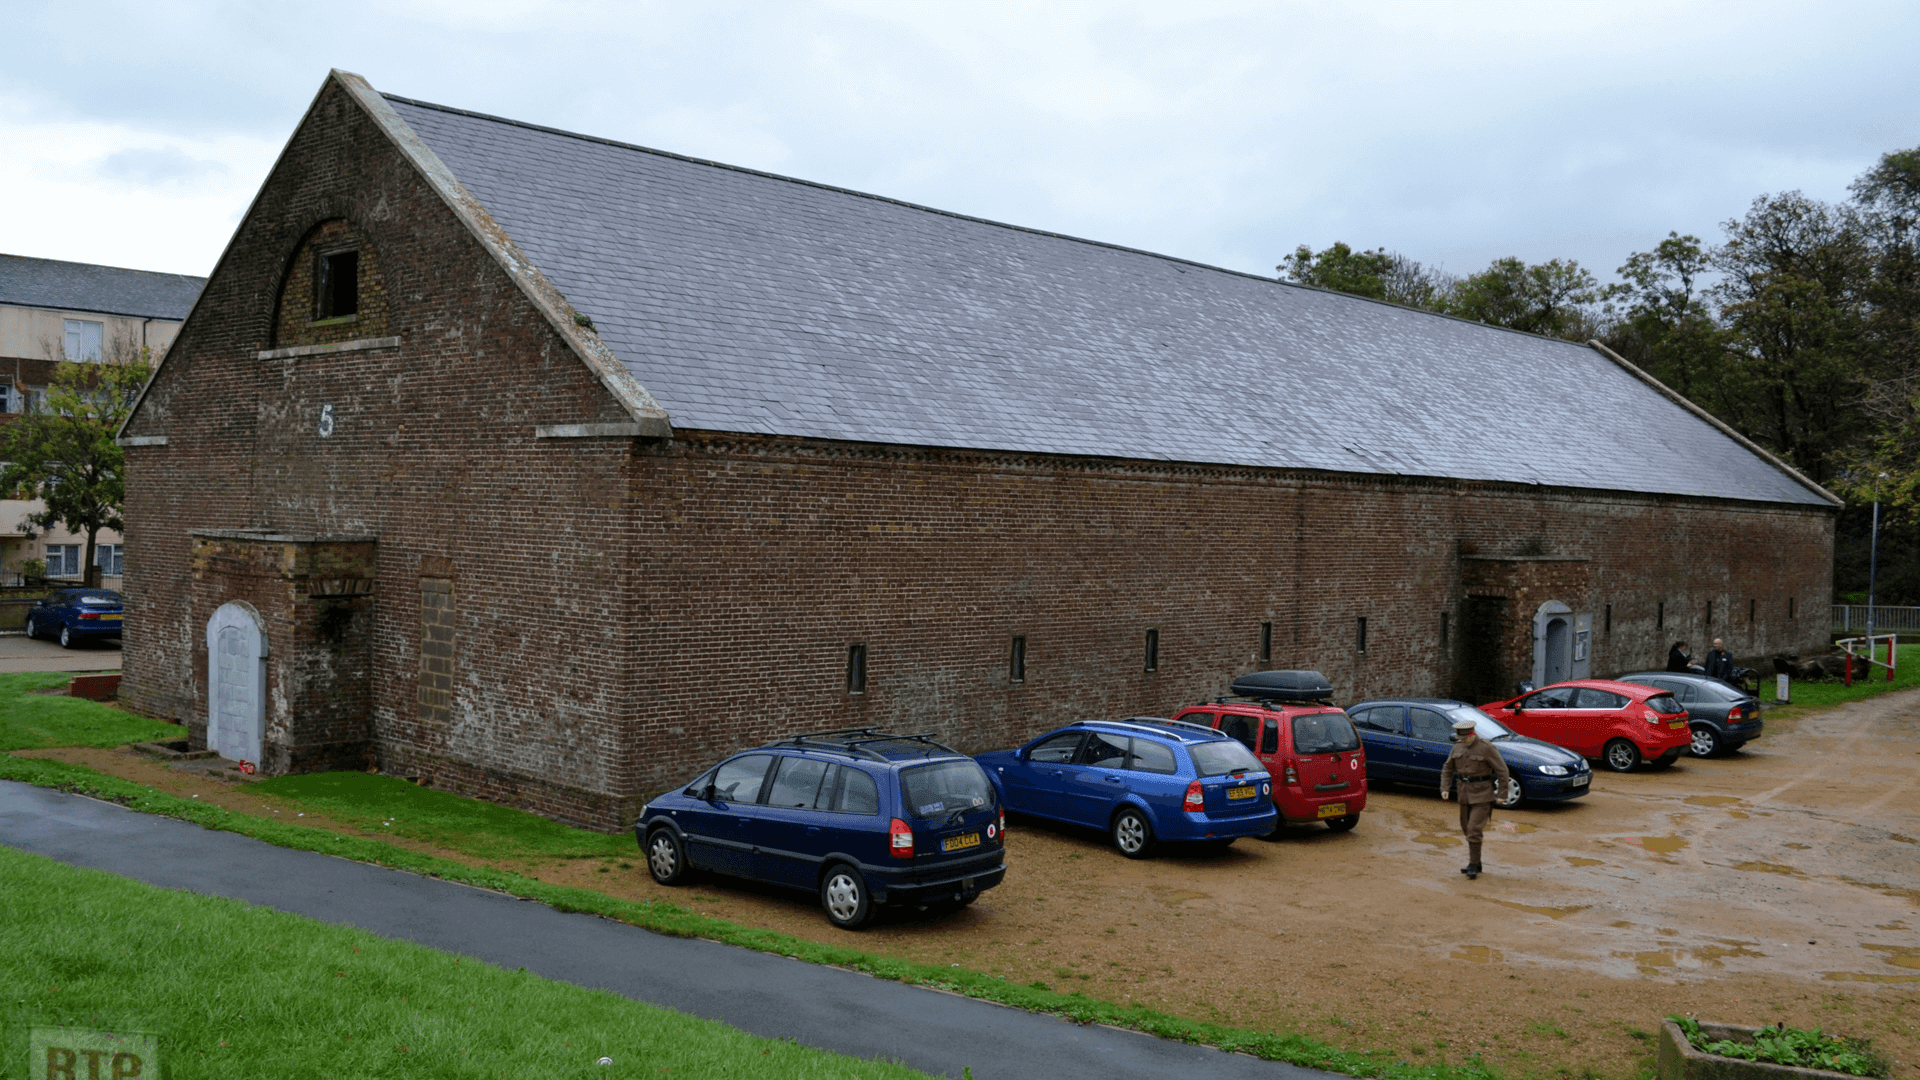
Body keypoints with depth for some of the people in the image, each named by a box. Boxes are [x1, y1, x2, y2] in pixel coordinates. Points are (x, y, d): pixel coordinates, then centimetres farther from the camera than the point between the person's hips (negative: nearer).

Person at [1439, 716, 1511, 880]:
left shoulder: (1487, 748, -15)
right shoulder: (1458, 747, 4)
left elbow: (1502, 770, -11)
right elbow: (1447, 769, 12)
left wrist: (1502, 793, -9)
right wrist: (1445, 788, 1)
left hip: (1482, 795, -7)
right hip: (1465, 793, 7)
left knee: (1474, 829, -13)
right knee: (1468, 829, 12)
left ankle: (1473, 866, -6)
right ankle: (1476, 864, 25)